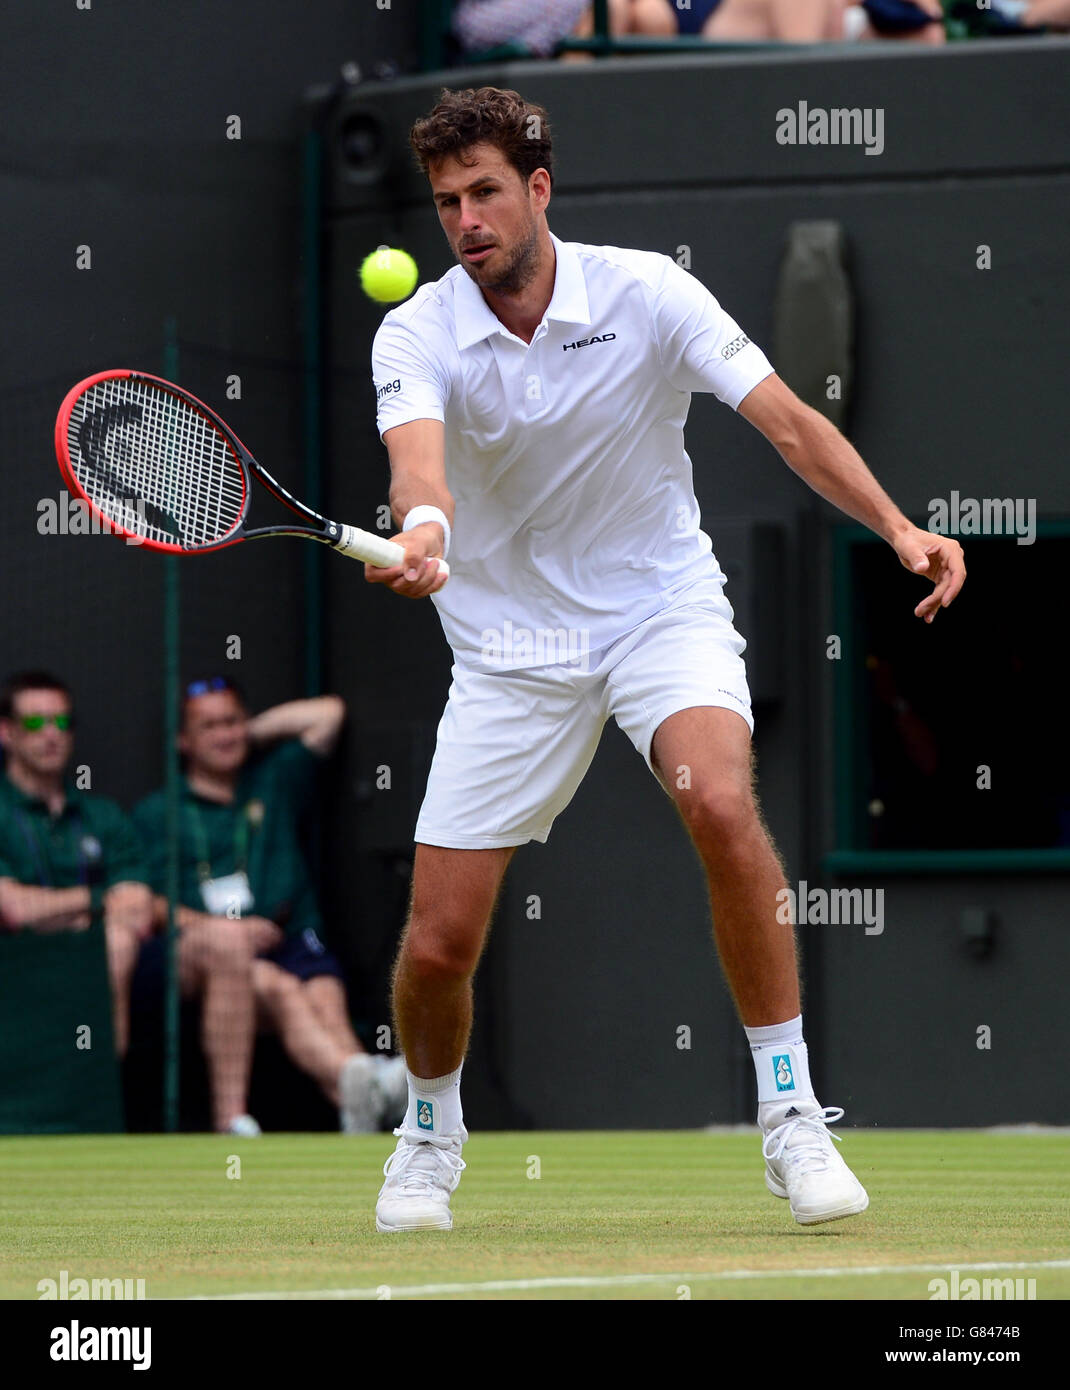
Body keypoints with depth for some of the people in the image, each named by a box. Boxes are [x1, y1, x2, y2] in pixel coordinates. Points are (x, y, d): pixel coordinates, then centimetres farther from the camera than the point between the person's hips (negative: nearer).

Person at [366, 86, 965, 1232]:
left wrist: (899, 527, -30)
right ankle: (430, 1132, 28)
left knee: (721, 803, -33)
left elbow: (786, 421, -14)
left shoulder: (646, 294, -11)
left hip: (661, 609, -1)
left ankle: (791, 1118, -22)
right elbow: (417, 452, -31)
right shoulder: (416, 335, -10)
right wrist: (422, 532, -55)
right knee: (436, 943, -5)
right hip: (509, 646, 1)